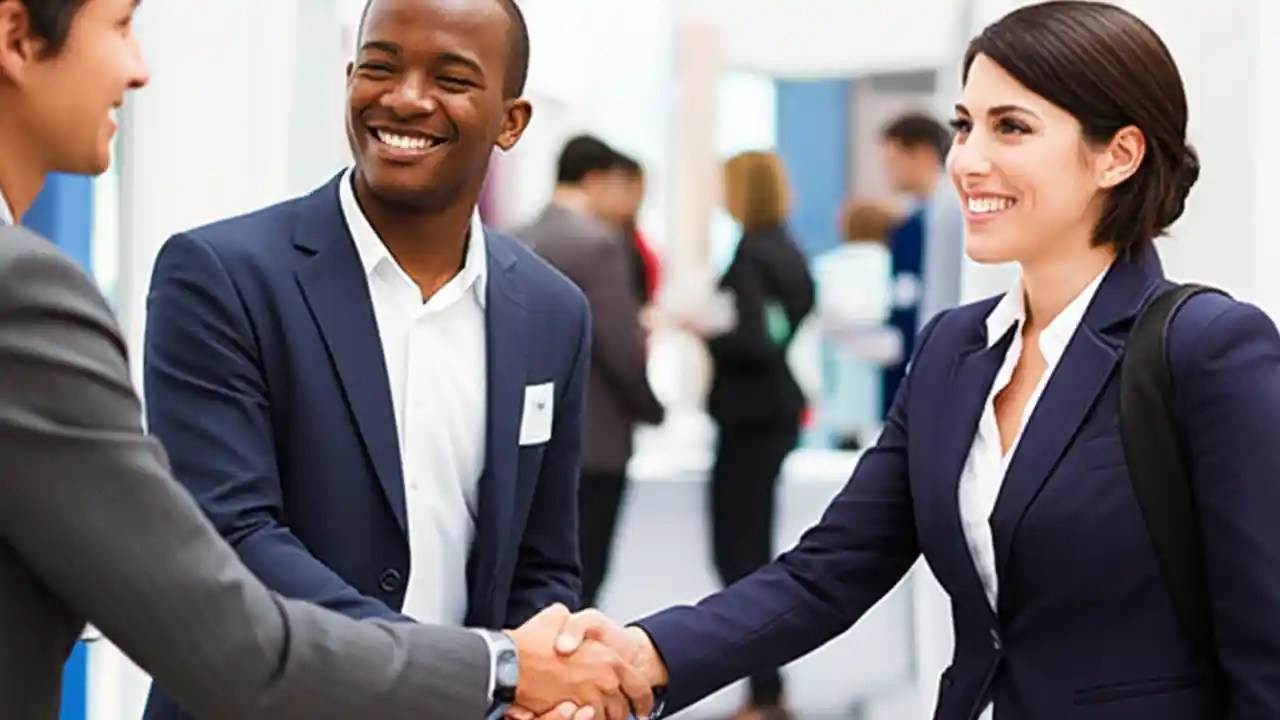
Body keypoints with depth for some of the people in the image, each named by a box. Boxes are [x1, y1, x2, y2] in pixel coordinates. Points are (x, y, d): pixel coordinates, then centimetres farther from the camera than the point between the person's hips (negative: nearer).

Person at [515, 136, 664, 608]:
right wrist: (654, 407, 1)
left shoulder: (514, 245, 8)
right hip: (590, 443, -7)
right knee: (575, 591, -2)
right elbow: (623, 347, -17)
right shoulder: (597, 243, -14)